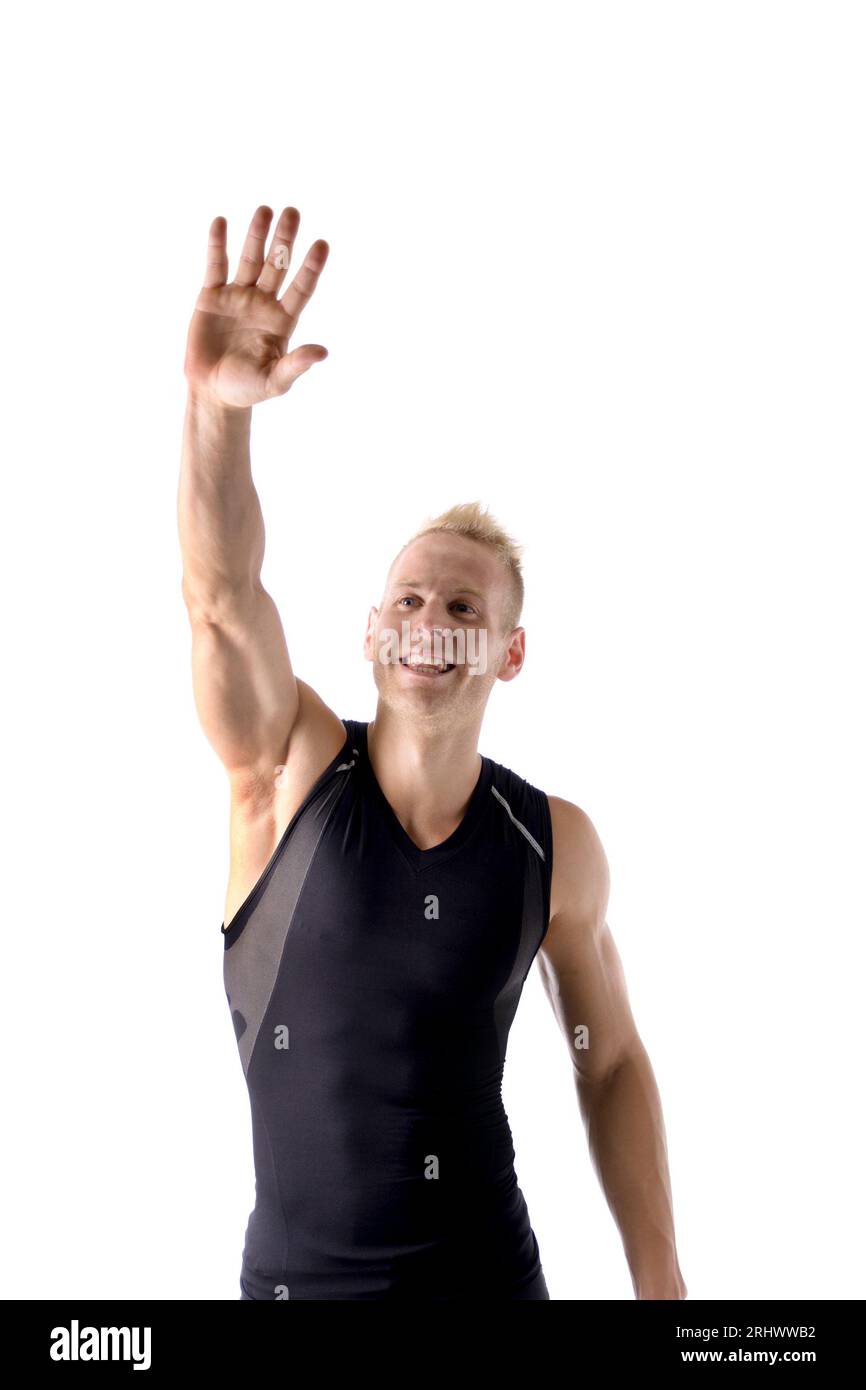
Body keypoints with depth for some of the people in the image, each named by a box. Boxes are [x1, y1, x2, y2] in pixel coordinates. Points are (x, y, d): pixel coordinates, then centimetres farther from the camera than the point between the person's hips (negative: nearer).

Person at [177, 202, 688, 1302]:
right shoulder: (292, 772, -12)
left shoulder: (557, 845, -9)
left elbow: (611, 1061, 2)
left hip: (491, 1272, 1)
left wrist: (660, 1281, 0)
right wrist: (216, 403, -46)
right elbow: (221, 596, -29)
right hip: (295, 1271, 0)